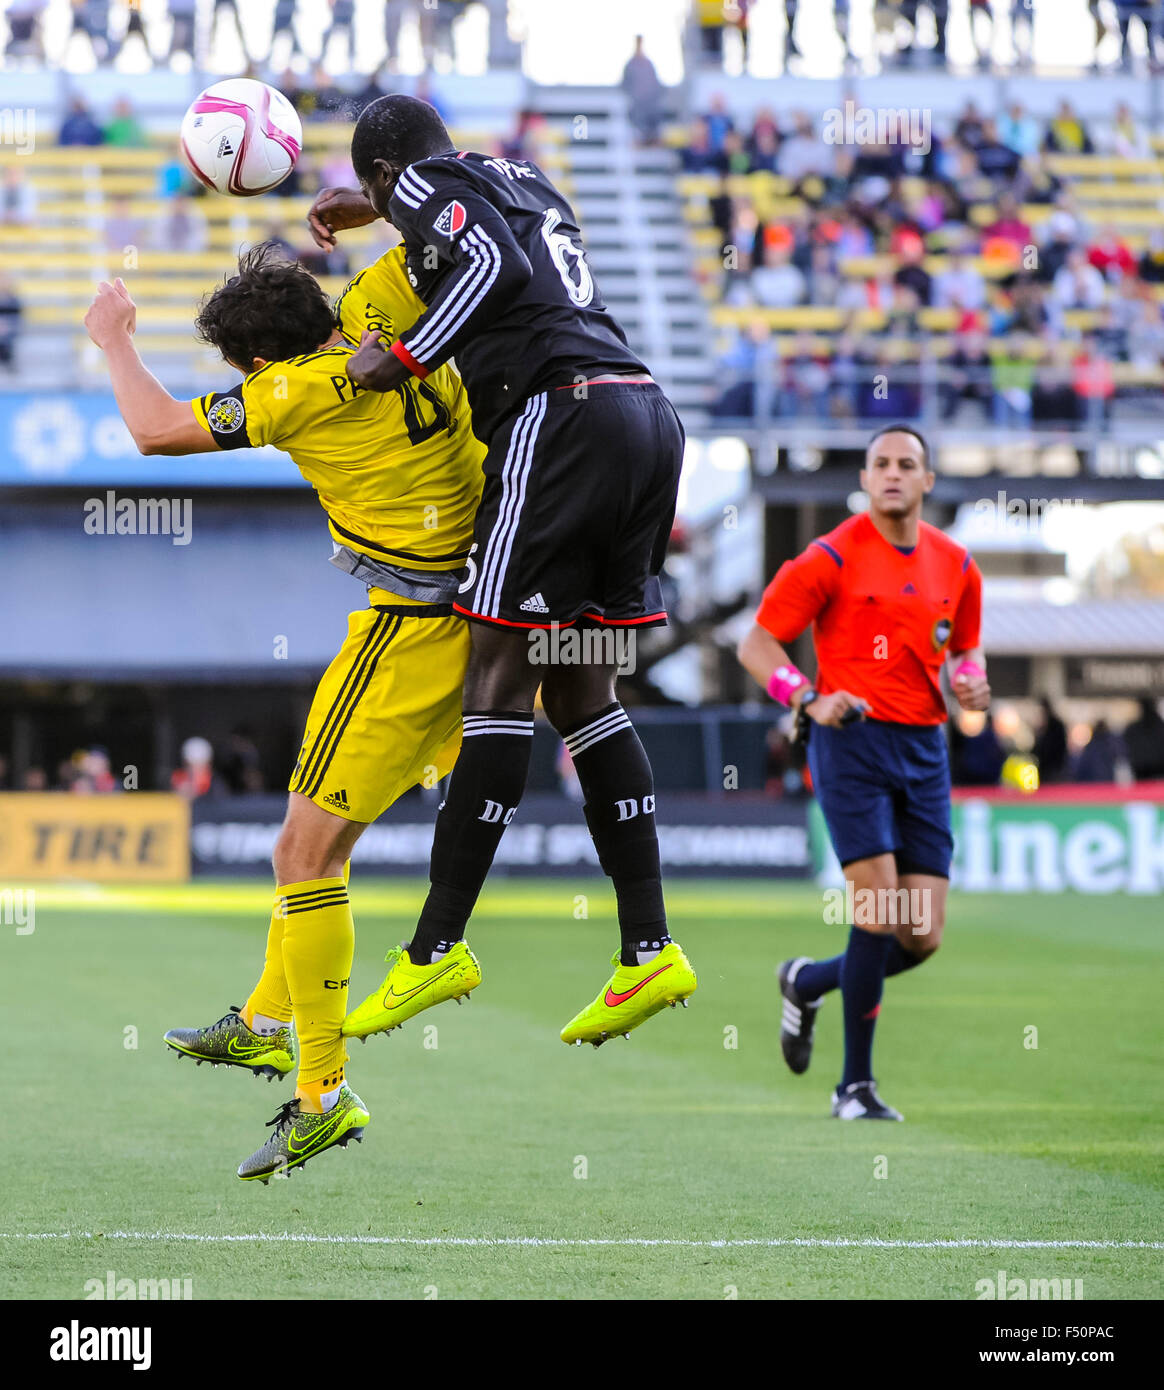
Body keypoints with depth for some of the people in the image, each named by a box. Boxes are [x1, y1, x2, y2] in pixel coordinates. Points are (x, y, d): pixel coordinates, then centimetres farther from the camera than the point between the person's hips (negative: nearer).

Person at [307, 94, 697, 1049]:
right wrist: (377, 215, 57)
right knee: (580, 689, 10)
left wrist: (403, 362, -9)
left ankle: (438, 945, -8)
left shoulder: (426, 183, 4)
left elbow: (497, 263, -15)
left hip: (563, 411, -8)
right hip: (648, 415, 8)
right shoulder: (523, 179, 27)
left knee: (501, 675, -7)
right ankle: (650, 950, 4)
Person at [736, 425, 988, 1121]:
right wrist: (811, 699, -17)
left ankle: (808, 983, 29)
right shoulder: (832, 558, -5)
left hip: (924, 749, 5)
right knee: (879, 910, -14)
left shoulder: (955, 565, 10)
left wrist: (972, 678, 1)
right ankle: (856, 1084, -3)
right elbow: (757, 644, -2)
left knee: (924, 937, 0)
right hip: (852, 742, -5)